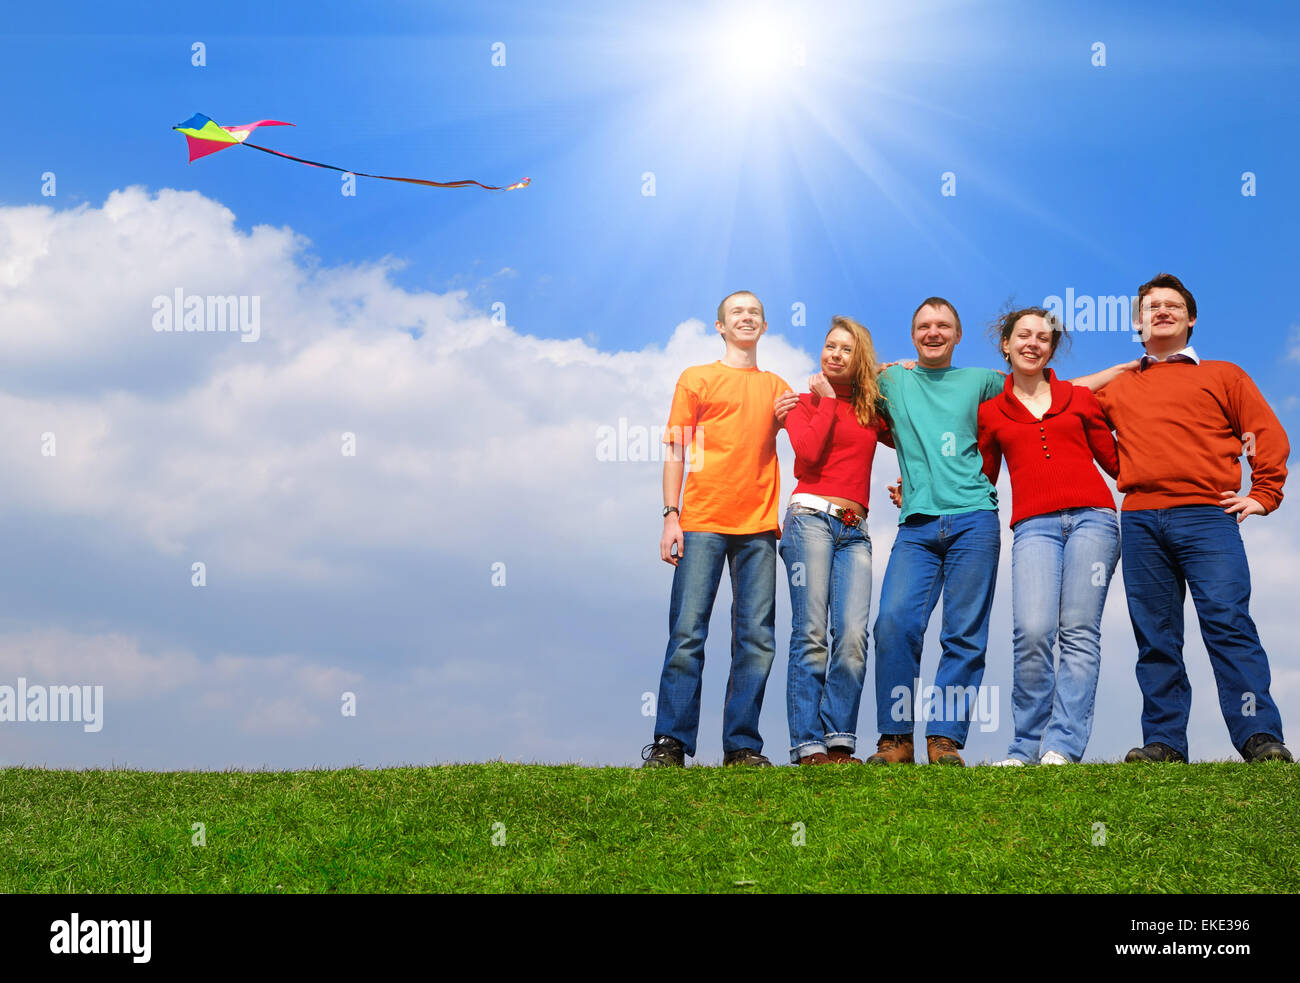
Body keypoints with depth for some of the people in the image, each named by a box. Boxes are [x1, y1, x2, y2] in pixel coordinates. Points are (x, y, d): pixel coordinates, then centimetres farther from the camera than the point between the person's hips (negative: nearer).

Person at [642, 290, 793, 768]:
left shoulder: (777, 387, 20)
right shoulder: (697, 379, 12)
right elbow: (676, 450, 5)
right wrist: (671, 515, -3)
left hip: (758, 526, 3)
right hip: (702, 522, -3)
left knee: (756, 638, -2)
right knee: (687, 633, -8)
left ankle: (742, 745, 2)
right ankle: (670, 742, -5)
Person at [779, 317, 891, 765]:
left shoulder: (871, 411, 21)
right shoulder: (806, 401, 11)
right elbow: (808, 450, -6)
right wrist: (826, 400, 3)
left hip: (854, 531, 3)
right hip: (811, 517, -3)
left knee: (853, 636, -12)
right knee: (811, 635, -11)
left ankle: (839, 742, -10)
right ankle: (808, 745, -12)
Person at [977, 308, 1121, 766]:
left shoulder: (1081, 398, 18)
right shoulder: (990, 411, 19)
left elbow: (1116, 462, 19)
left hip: (1091, 518, 0)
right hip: (1033, 525, 0)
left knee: (1079, 632, -11)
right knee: (1032, 633, -19)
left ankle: (1061, 747, -14)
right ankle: (1026, 748, -10)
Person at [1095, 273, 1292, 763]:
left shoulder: (1223, 376, 16)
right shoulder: (1118, 390, 22)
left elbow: (1269, 435, 12)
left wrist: (1262, 495, 3)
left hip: (1206, 516, -3)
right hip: (1140, 523, 3)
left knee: (1228, 621, -15)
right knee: (1155, 636, 0)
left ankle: (1261, 739, -19)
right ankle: (1163, 742, 1)